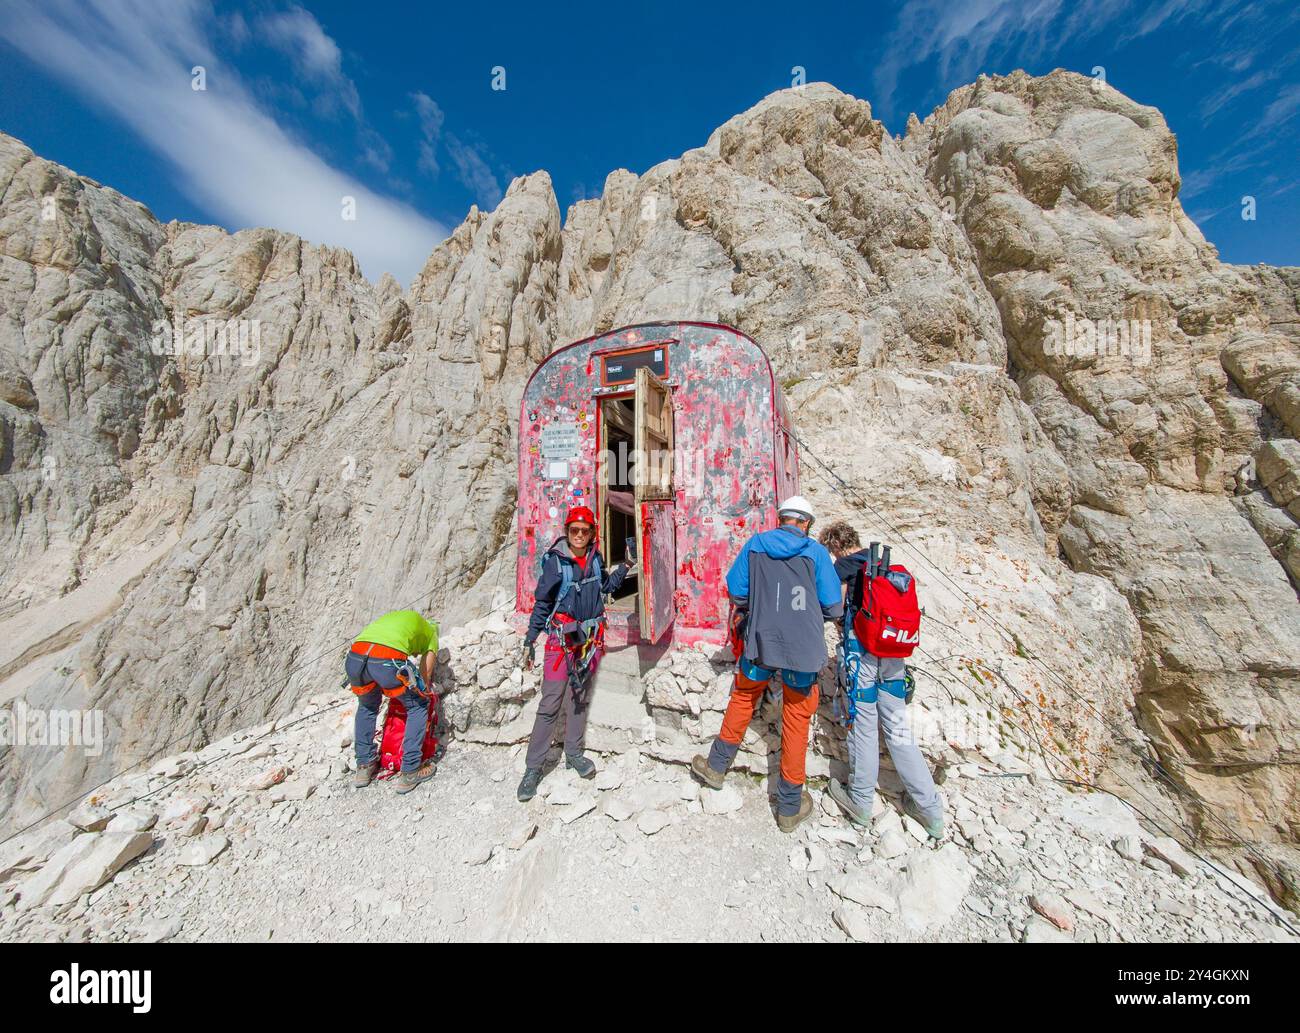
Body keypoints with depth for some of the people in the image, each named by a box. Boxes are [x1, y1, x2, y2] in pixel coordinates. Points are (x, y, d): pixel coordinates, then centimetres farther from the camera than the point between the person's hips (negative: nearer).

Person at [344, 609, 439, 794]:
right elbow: (426, 674, 24)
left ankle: (364, 767, 39)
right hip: (388, 661, -5)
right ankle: (410, 773, 21)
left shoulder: (395, 616, 40)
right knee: (418, 707, 20)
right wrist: (420, 697, 41)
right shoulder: (431, 632, 27)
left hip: (354, 657, 5)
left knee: (367, 707, 36)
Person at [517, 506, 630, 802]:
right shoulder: (554, 561, -12)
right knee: (550, 704, -1)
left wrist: (625, 566, 5)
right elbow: (541, 603, -7)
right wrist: (529, 641, -6)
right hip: (561, 638, -4)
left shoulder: (595, 558, 0)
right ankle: (533, 768, 18)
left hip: (590, 638, 5)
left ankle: (573, 753, 36)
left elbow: (605, 586, 16)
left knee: (579, 698, 18)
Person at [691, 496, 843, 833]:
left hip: (761, 642, 1)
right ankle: (790, 806, 33)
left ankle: (717, 766, 38)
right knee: (796, 720, 16)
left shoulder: (755, 544, 0)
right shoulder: (816, 551, -3)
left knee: (743, 697, 24)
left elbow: (736, 592, -1)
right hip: (803, 648, 0)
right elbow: (833, 608, -2)